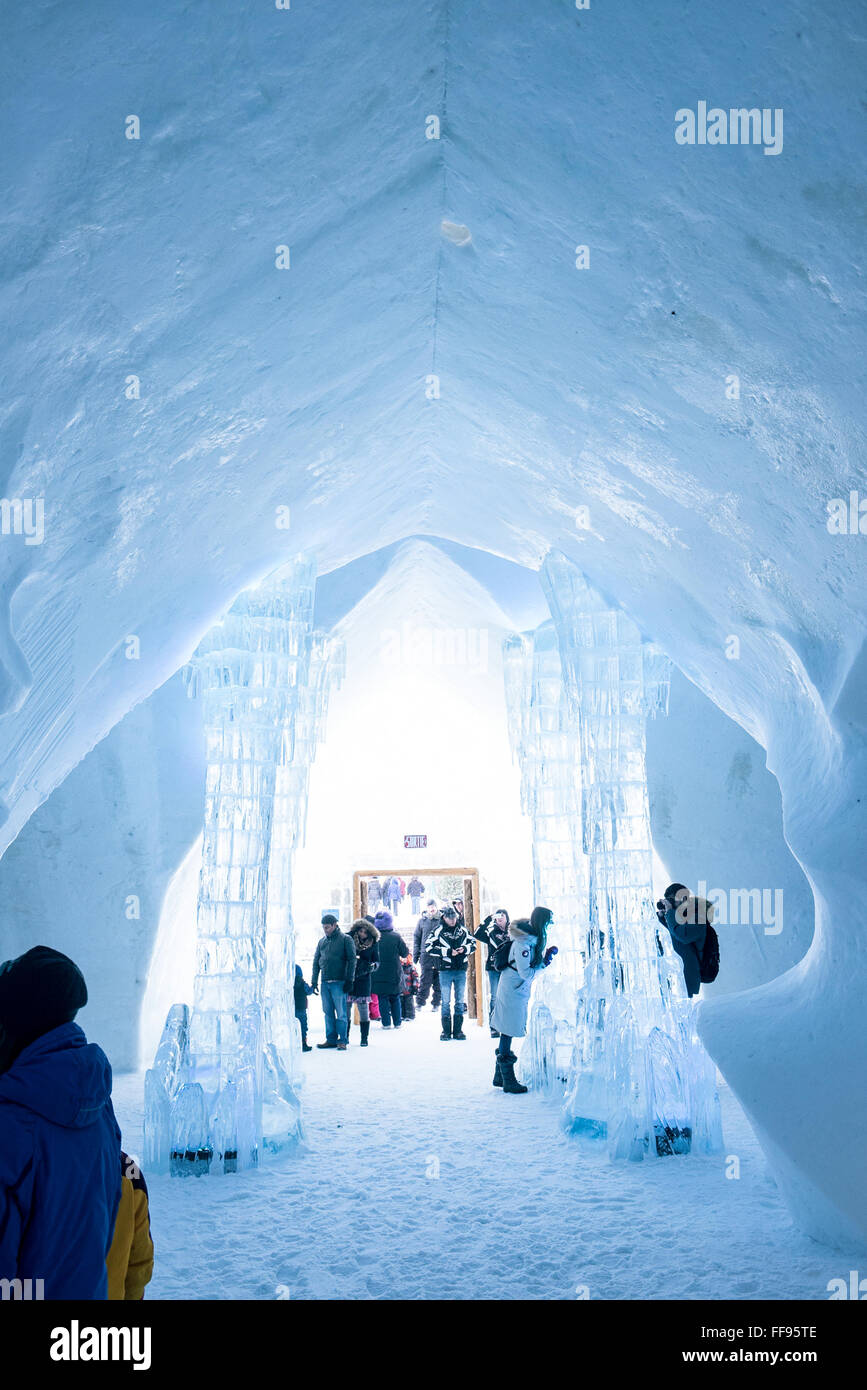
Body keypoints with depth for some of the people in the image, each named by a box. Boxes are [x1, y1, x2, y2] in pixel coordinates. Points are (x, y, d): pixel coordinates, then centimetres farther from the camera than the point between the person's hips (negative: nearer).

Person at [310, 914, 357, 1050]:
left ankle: (342, 1041, 0)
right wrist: (314, 981, 10)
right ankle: (331, 1039, 14)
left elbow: (351, 960, -5)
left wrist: (349, 980, -10)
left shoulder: (346, 939, -1)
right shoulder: (322, 941, 14)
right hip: (325, 983, 5)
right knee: (328, 1013, 7)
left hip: (339, 982, -5)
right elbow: (316, 962, 17)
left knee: (341, 1013, -4)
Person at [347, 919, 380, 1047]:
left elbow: (377, 961, 11)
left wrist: (372, 966, -10)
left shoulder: (373, 943, 3)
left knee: (363, 1009, -1)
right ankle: (345, 1037, 14)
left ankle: (364, 1039, 9)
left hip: (363, 980, 0)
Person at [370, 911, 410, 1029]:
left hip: (379, 974, -1)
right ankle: (397, 1022, 16)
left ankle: (386, 1023, 4)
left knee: (383, 999, 7)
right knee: (395, 999, 14)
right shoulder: (396, 936, -10)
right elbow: (405, 952, -2)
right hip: (394, 975, 1)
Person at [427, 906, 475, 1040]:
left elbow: (473, 944, 15)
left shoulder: (463, 930, 7)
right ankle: (446, 1031, 9)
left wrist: (465, 949, -7)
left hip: (461, 970, 3)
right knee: (445, 1001, 1)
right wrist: (448, 952, -15)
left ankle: (458, 1030, 16)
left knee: (460, 1001, 8)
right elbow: (429, 947, -10)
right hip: (445, 970, -3)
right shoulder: (438, 931, -4)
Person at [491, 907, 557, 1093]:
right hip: (513, 992, -10)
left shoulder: (533, 939, 7)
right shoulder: (523, 942, -24)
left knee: (507, 1033, 16)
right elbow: (526, 972, -23)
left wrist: (547, 955, -1)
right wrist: (544, 963, -13)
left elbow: (534, 963, 14)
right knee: (508, 1032, -2)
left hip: (519, 990, 10)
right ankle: (509, 1081, 5)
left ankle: (500, 1076, 25)